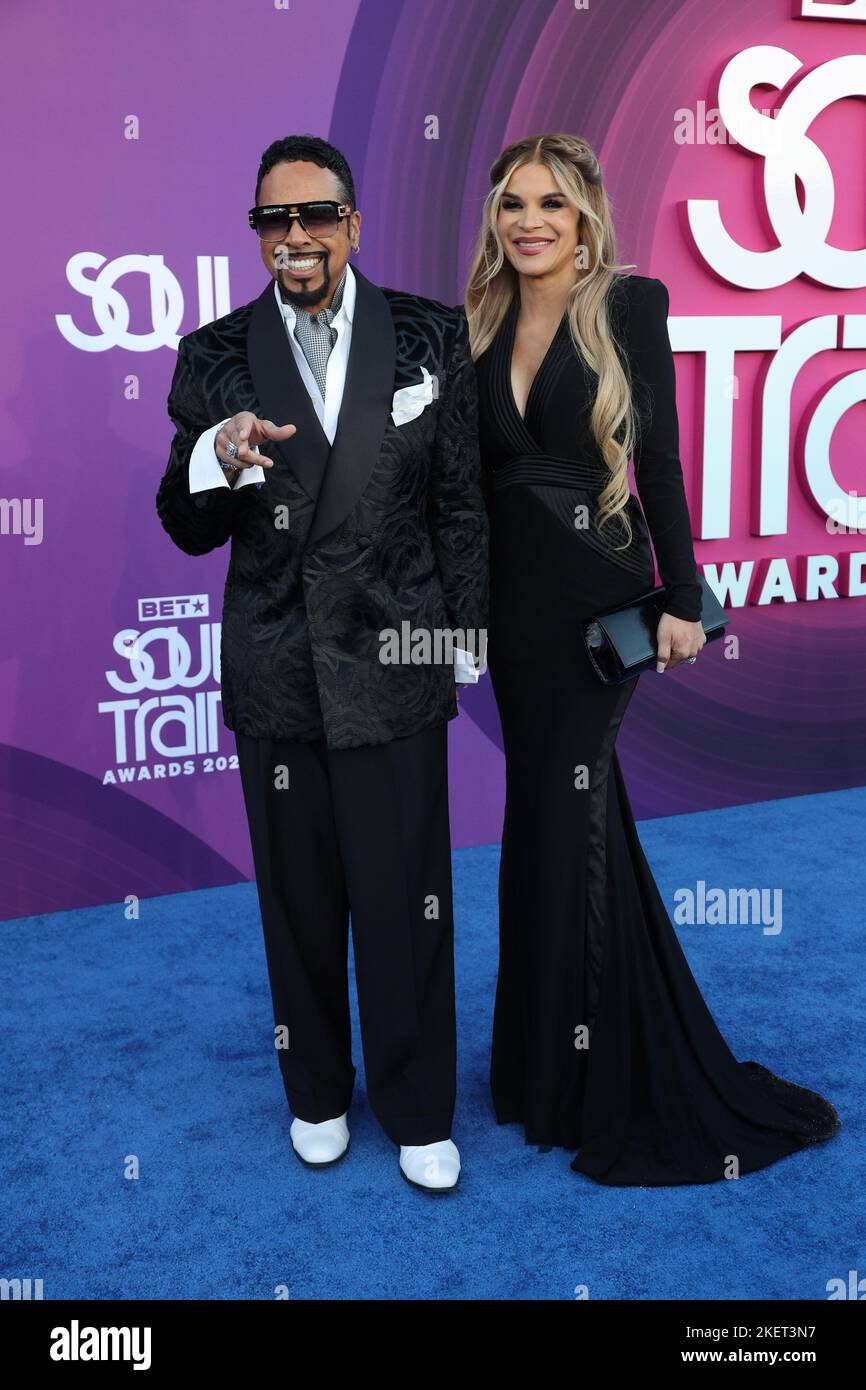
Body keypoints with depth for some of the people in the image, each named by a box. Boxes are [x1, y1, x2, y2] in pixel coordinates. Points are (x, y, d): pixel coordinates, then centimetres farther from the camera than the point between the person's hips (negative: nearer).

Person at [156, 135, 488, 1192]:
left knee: (407, 898, 5)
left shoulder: (432, 338, 0)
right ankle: (317, 1092, 36)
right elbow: (188, 531, 2)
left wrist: (467, 638, 4)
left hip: (396, 665, -1)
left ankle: (419, 1112, 26)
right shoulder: (215, 358, 2)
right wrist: (215, 460, -19)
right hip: (275, 670, 2)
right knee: (298, 897, 14)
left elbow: (462, 502, 4)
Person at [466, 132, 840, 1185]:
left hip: (597, 592, -5)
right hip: (513, 595, 5)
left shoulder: (629, 305, -6)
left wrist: (681, 598, -12)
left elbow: (660, 458, -8)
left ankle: (565, 1076, 15)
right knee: (578, 814, 14)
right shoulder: (485, 323, 8)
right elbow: (477, 470, 10)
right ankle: (617, 1049, 32)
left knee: (555, 818, -3)